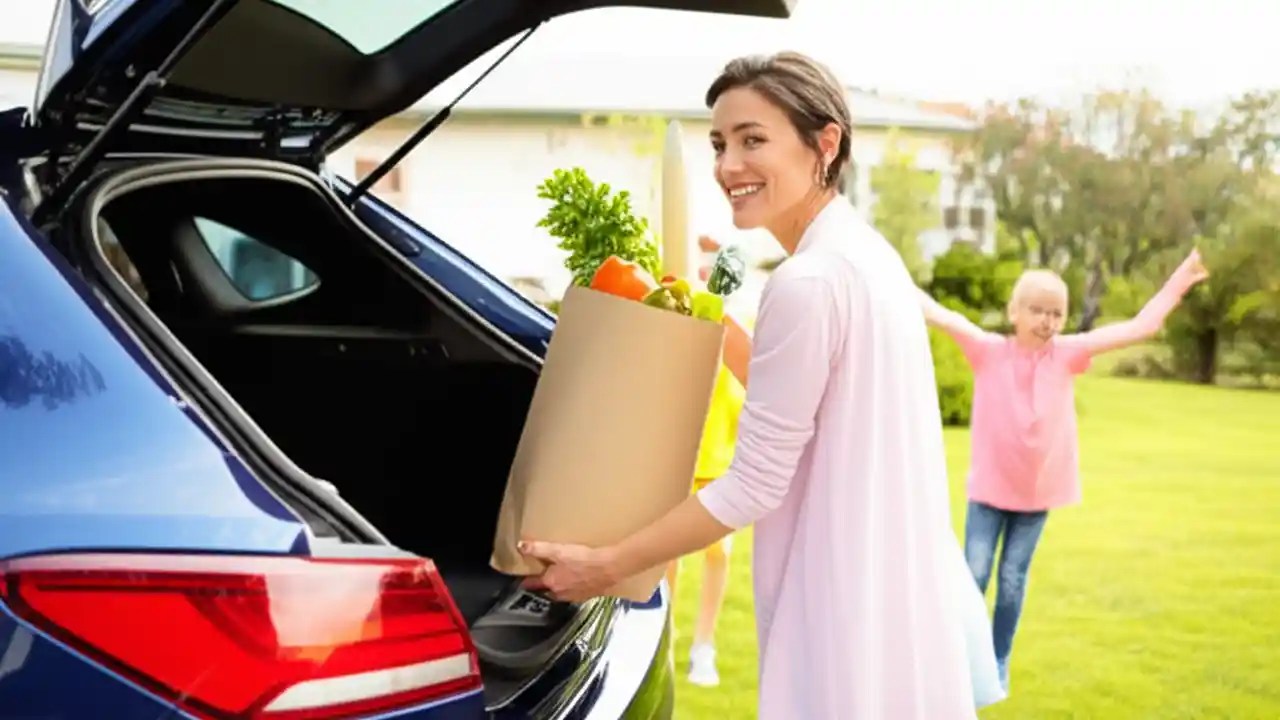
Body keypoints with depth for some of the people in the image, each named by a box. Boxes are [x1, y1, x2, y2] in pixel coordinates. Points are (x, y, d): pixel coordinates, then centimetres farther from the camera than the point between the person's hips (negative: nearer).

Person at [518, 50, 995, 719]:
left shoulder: (808, 282, -22)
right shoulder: (863, 250, 8)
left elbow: (754, 485, -18)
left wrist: (607, 565, -10)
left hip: (851, 611, -10)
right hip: (894, 590, 10)